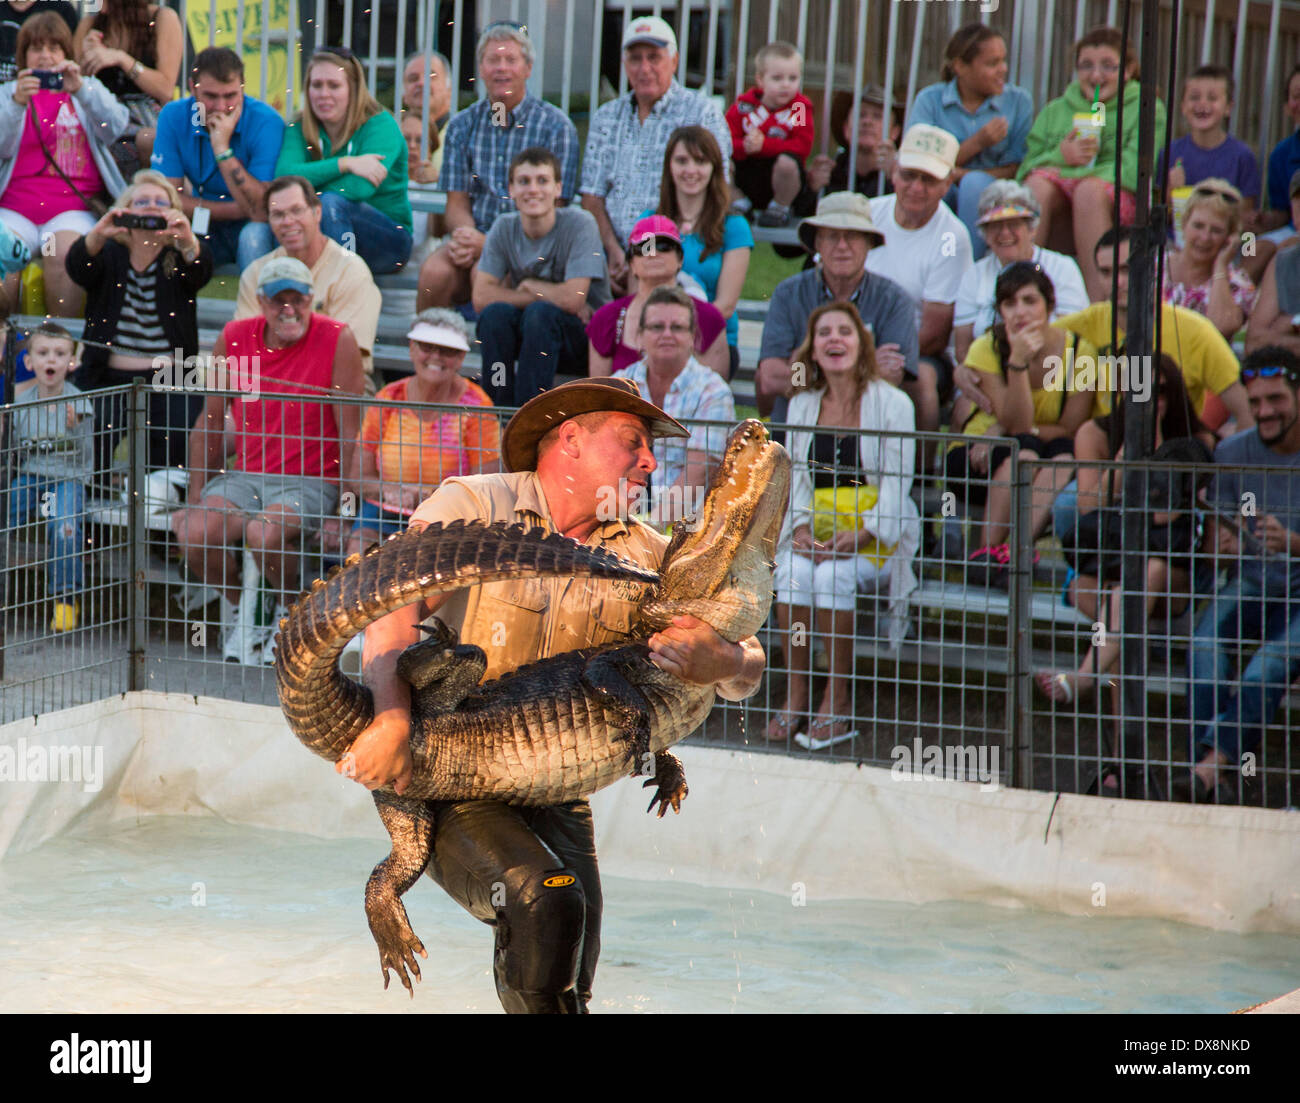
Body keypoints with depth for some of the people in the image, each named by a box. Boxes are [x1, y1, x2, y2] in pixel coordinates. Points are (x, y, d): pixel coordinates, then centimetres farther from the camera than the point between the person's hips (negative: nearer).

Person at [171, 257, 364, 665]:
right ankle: (237, 610, 6)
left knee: (265, 532, -34)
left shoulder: (337, 340, -8)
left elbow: (349, 432, -7)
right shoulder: (234, 338, 4)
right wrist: (194, 498, 8)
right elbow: (210, 422, 11)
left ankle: (288, 612, -1)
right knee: (194, 532, -23)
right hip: (244, 475, 4)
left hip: (308, 481, -4)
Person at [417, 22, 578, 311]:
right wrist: (465, 236, -14)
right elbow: (456, 204, 12)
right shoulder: (462, 125, 13)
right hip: (477, 238, 3)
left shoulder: (556, 127, 0)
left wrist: (488, 243, -17)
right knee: (434, 271, -28)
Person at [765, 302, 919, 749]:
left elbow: (896, 485, -6)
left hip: (875, 532, -3)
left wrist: (856, 539, -20)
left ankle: (839, 702, -23)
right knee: (794, 573, -30)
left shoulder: (891, 403, -1)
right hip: (816, 528, 3)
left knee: (833, 575, -33)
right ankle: (795, 694, -23)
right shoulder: (802, 405, 13)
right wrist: (801, 530, -10)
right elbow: (796, 478, 11)